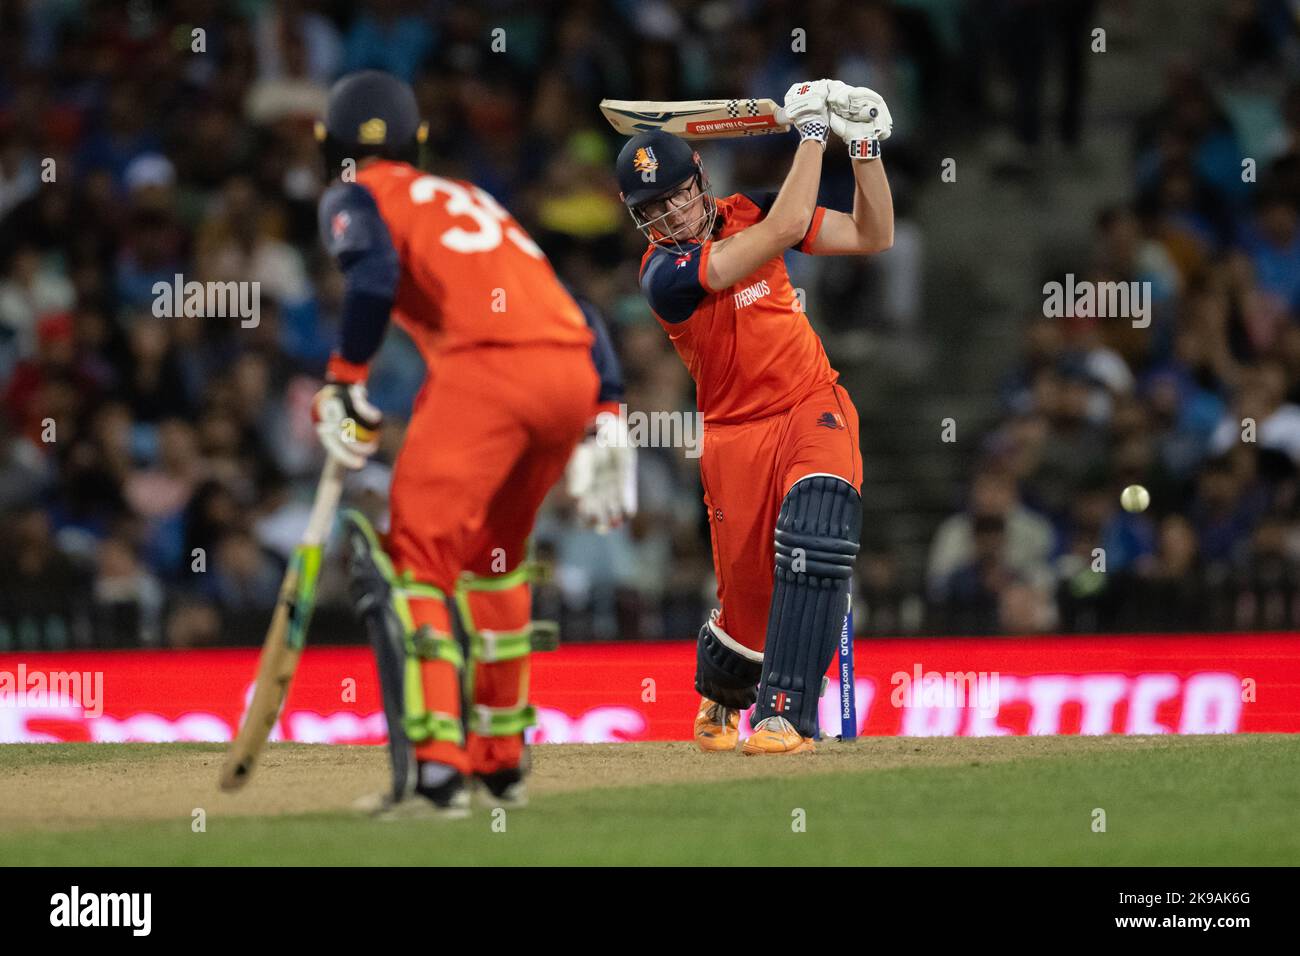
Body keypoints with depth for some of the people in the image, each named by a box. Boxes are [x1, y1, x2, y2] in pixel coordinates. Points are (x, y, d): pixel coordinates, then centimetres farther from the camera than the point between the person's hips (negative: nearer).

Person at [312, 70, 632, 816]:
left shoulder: (357, 196, 16)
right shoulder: (469, 199, 34)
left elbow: (375, 272, -9)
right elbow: (578, 313, 27)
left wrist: (345, 383, -3)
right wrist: (607, 423, 22)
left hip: (485, 366, -7)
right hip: (575, 373, 7)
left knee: (419, 551, -7)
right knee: (494, 555, 26)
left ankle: (438, 772, -23)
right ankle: (502, 762, 30)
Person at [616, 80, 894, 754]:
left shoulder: (746, 214, 2)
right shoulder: (665, 273, -17)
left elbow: (872, 237, 8)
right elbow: (785, 230, -25)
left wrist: (864, 148, -4)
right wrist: (811, 132, -18)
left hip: (813, 408, 2)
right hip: (737, 435, -2)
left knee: (814, 531, -28)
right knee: (748, 599, 0)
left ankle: (786, 712, -29)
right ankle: (719, 698, 38)